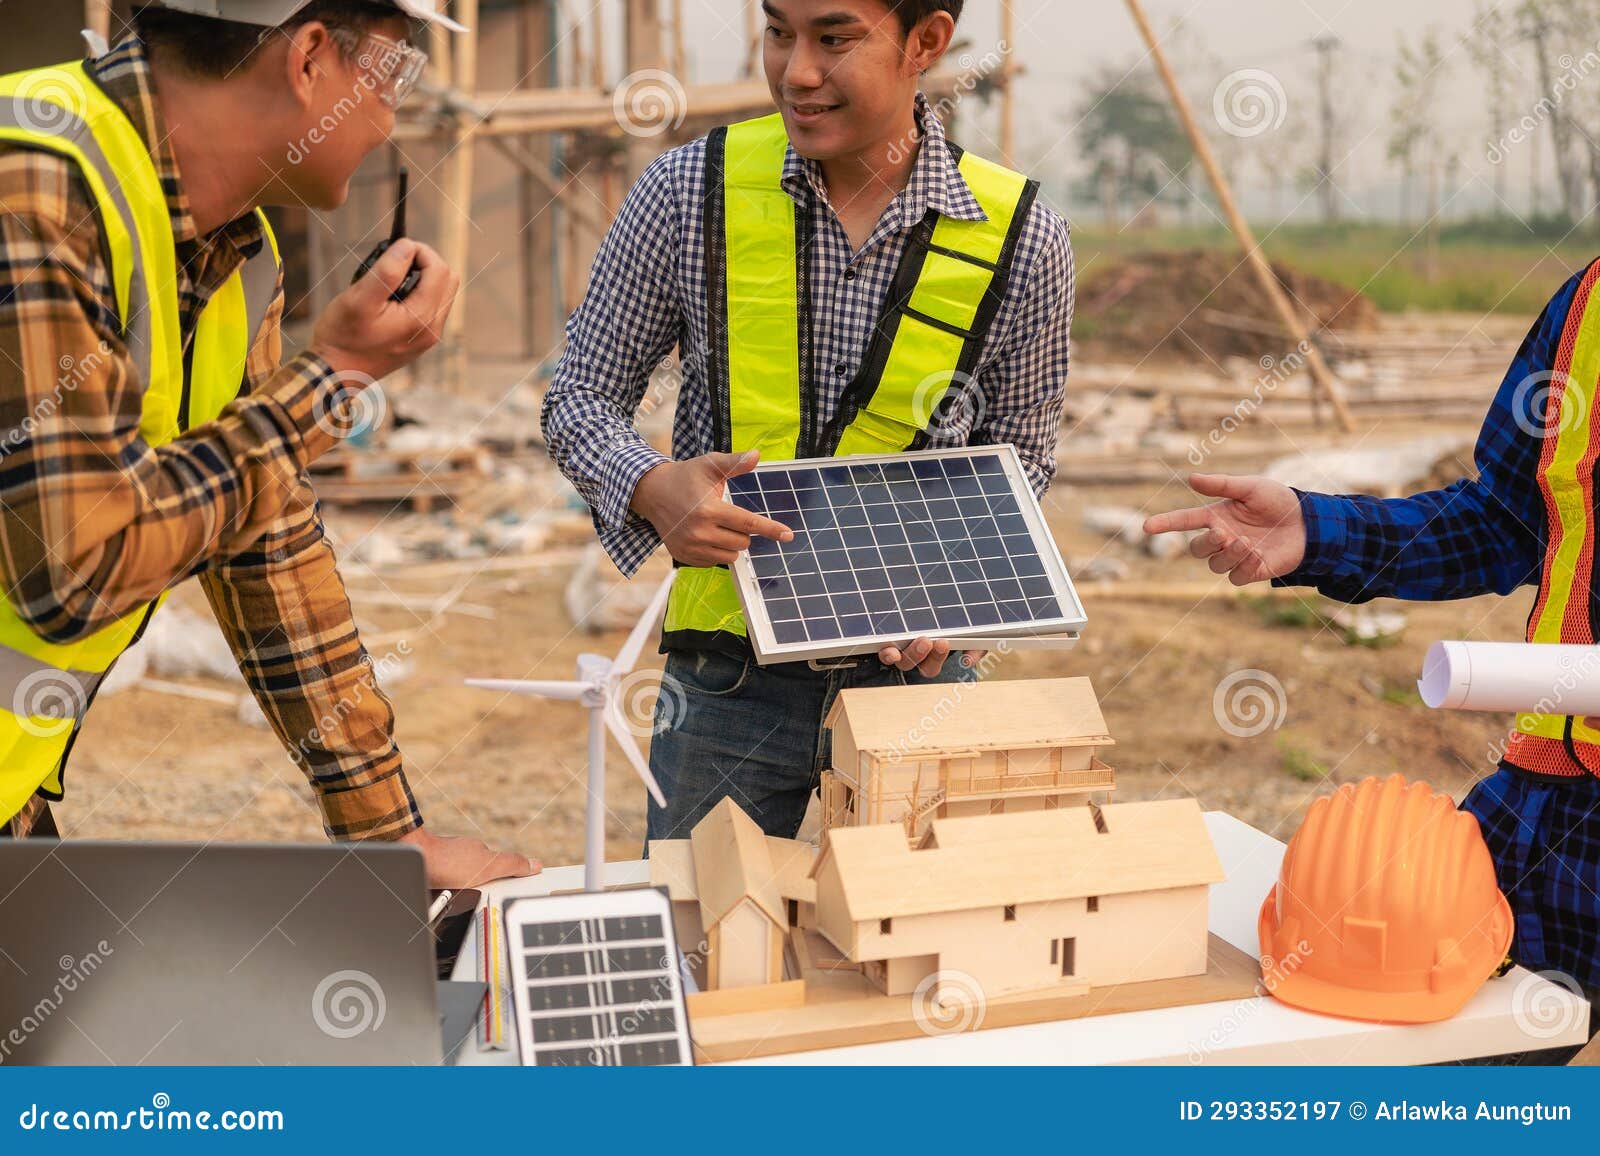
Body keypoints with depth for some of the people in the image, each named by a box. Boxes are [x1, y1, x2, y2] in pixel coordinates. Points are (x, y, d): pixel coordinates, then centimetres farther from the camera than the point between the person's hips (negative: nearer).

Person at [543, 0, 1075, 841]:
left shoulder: (1022, 239, -7)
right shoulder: (688, 192, -8)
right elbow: (581, 398, 1)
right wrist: (653, 489, -20)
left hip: (915, 667, 1)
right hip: (729, 673, 0)